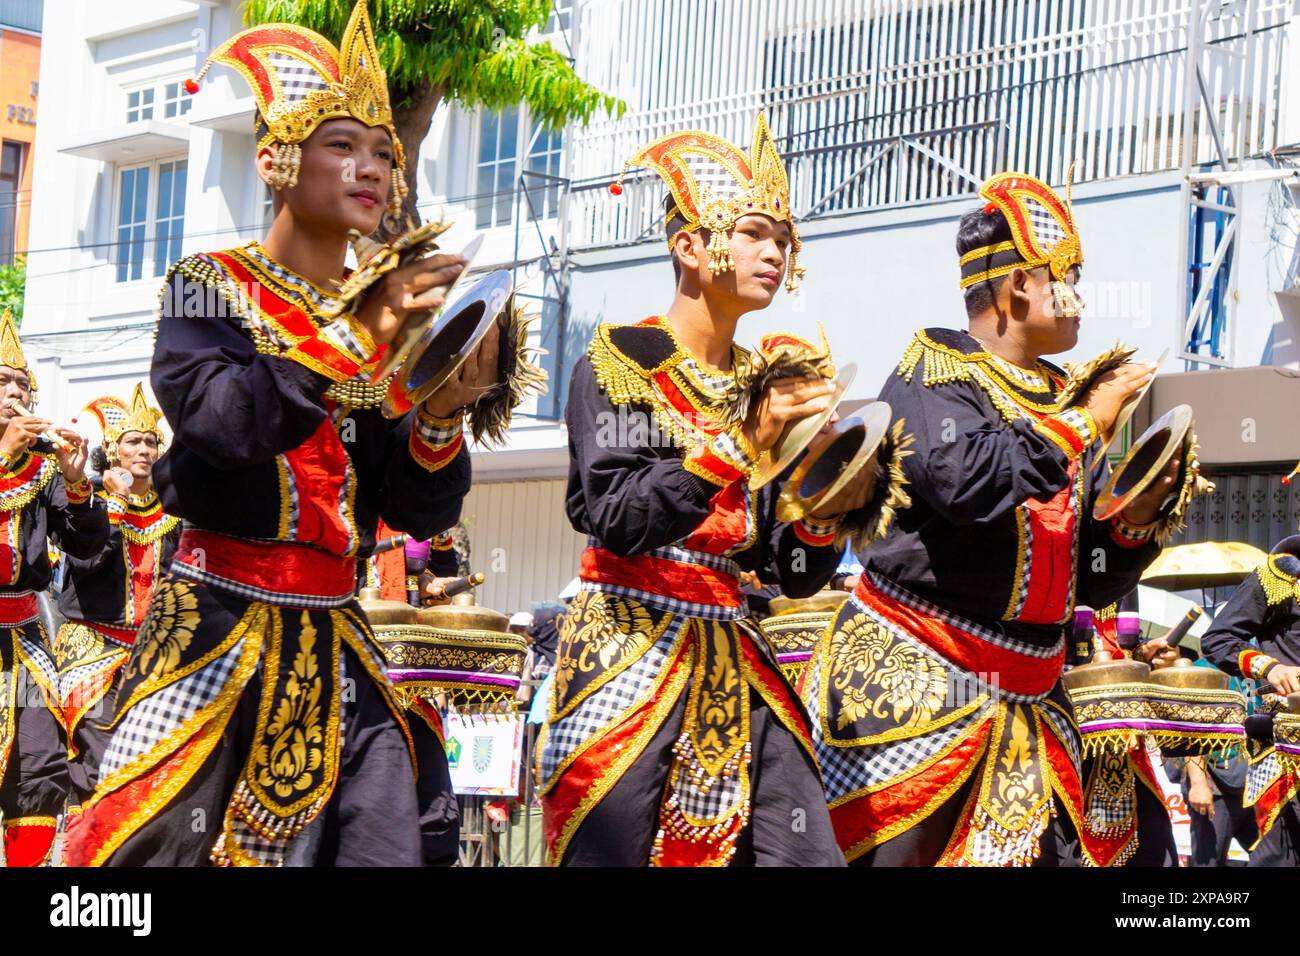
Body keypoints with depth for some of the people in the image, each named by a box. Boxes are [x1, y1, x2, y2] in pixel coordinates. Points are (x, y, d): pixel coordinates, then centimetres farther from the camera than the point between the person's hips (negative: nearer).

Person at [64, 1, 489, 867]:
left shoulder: (394, 320, 12)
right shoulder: (210, 286, 0)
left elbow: (422, 515, 5)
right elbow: (217, 421, -20)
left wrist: (444, 414, -14)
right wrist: (356, 337, -22)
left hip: (335, 647, 4)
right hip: (218, 629, -4)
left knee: (380, 847, -4)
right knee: (154, 843, -8)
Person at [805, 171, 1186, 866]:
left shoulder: (1067, 403, 14)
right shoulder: (934, 371, -4)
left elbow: (1089, 580, 17)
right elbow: (968, 481, -25)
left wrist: (1134, 520, -3)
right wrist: (1084, 422, -15)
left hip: (1027, 703, 7)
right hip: (915, 681, -7)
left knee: (1047, 852, 1)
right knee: (893, 852, -6)